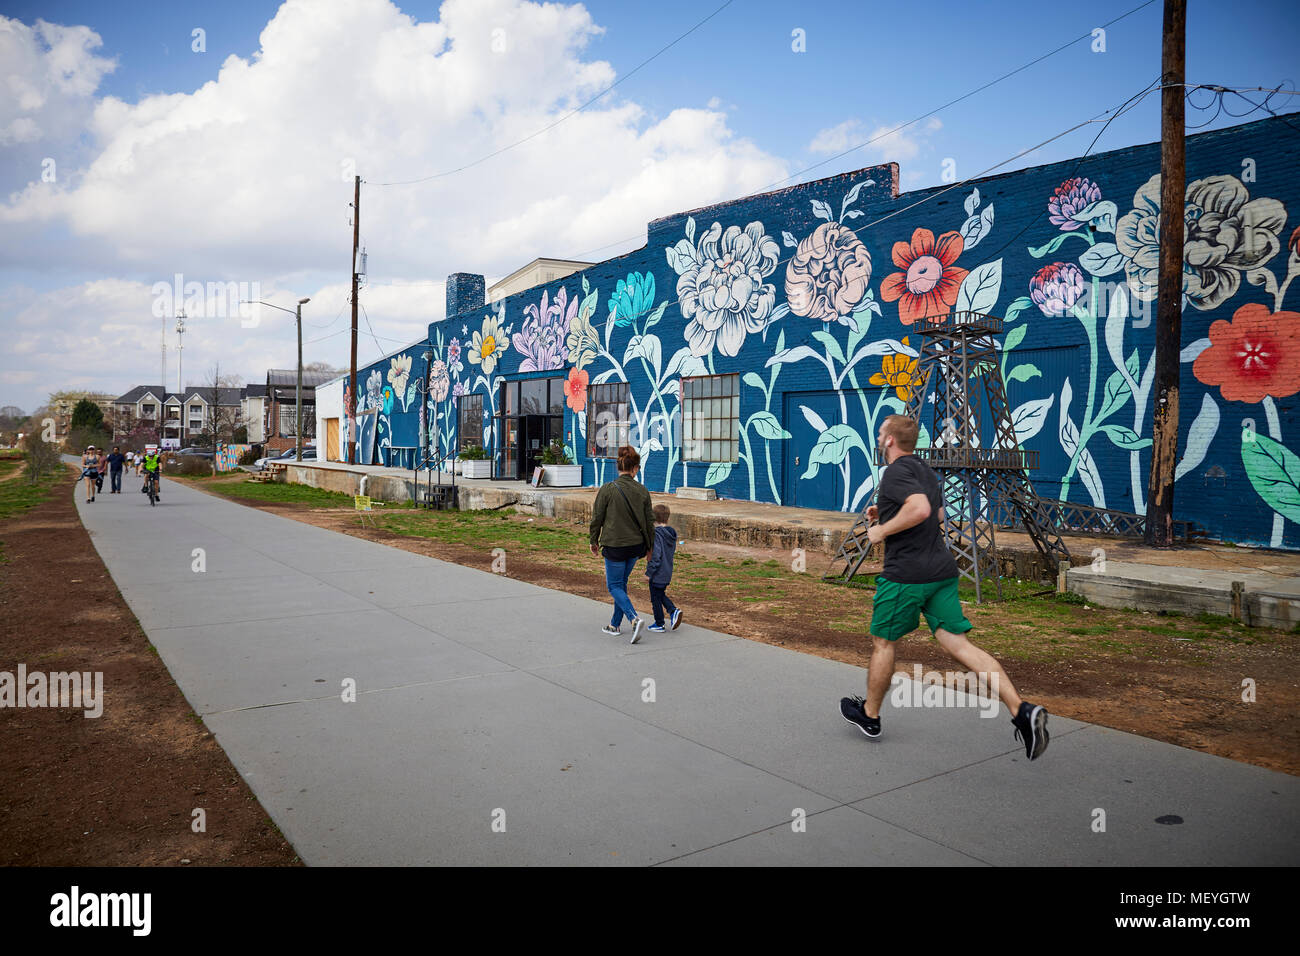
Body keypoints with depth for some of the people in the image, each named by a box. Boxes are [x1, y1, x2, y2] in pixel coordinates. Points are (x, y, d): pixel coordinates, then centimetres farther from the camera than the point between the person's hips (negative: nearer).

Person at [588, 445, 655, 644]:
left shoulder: (608, 489, -13)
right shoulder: (642, 490, -3)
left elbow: (597, 518, -6)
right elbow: (649, 521, 4)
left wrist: (594, 541, 9)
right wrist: (650, 546, 17)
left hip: (614, 545, -4)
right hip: (636, 545, 5)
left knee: (614, 586, 5)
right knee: (621, 583, 19)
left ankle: (634, 618, -17)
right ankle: (615, 624, 28)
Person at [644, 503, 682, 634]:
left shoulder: (656, 534, -21)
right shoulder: (671, 533, 4)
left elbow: (655, 555, -24)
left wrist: (649, 572, -16)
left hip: (658, 574, -8)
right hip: (668, 572, 8)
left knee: (656, 598, 6)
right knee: (661, 595, 25)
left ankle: (659, 624, 15)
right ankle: (673, 610, 7)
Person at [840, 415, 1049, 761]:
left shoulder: (896, 472, -12)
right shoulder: (925, 471, 17)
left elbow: (920, 509, -29)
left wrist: (881, 530, -16)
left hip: (905, 574, -8)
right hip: (942, 571, 8)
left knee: (883, 641, 10)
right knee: (959, 644, 2)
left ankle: (869, 715, 26)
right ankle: (1021, 710, -12)